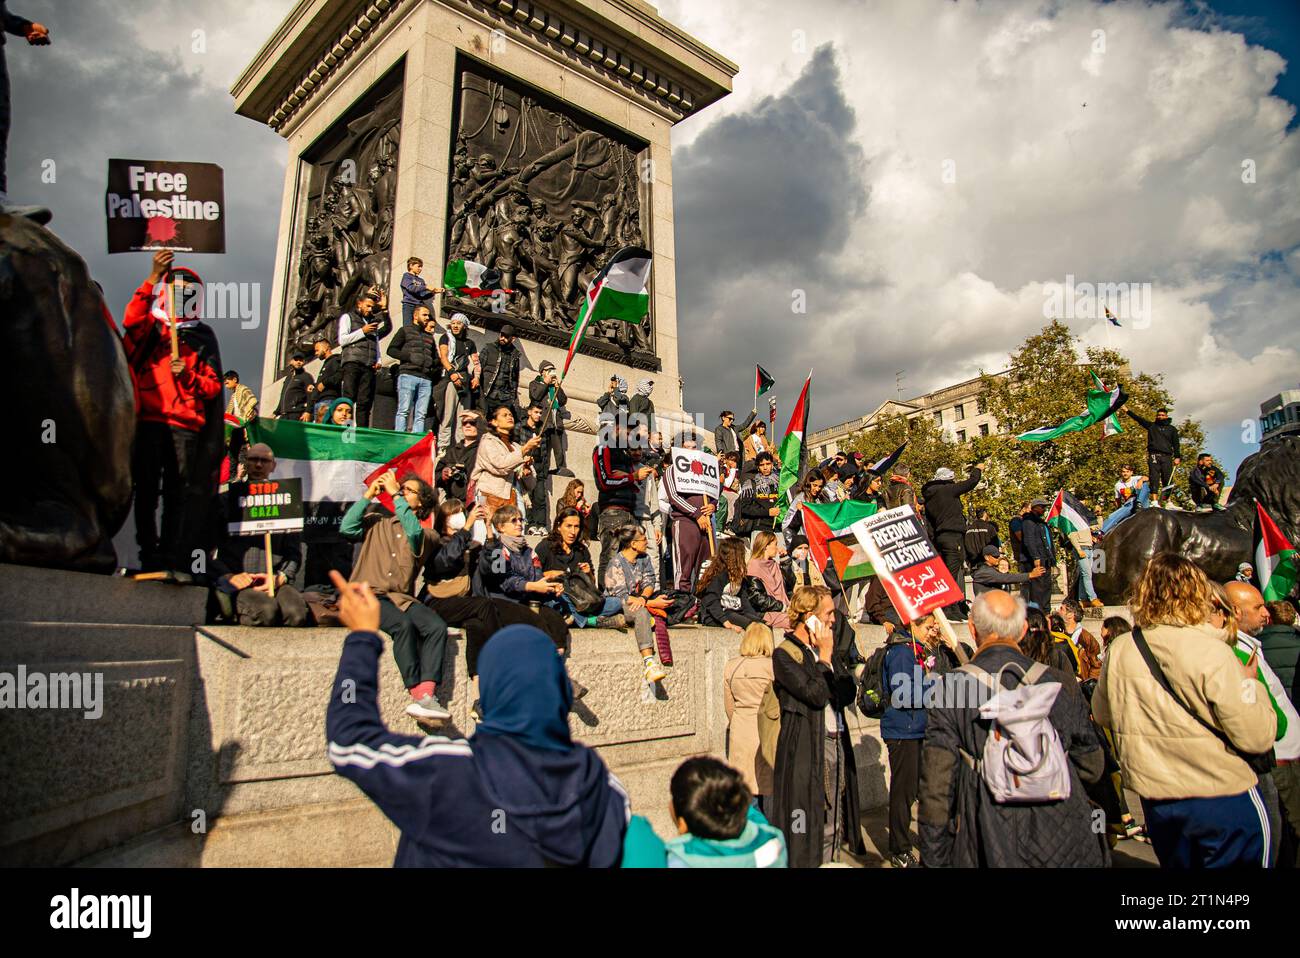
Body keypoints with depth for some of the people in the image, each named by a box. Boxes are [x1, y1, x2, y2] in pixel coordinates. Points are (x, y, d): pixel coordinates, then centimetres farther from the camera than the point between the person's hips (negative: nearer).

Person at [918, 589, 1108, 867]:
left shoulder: (949, 688, -12)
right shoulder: (1061, 685, -5)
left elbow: (936, 784, -13)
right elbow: (1092, 768, 6)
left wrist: (934, 860, -4)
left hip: (987, 851, -2)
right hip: (1064, 849, 2)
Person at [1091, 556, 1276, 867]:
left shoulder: (1118, 650, -5)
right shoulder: (1212, 653, -20)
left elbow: (1102, 714, 7)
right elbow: (1257, 737, -16)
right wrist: (1249, 683, -1)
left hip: (1154, 798, 5)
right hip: (1222, 797, -4)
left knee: (1177, 861, 23)